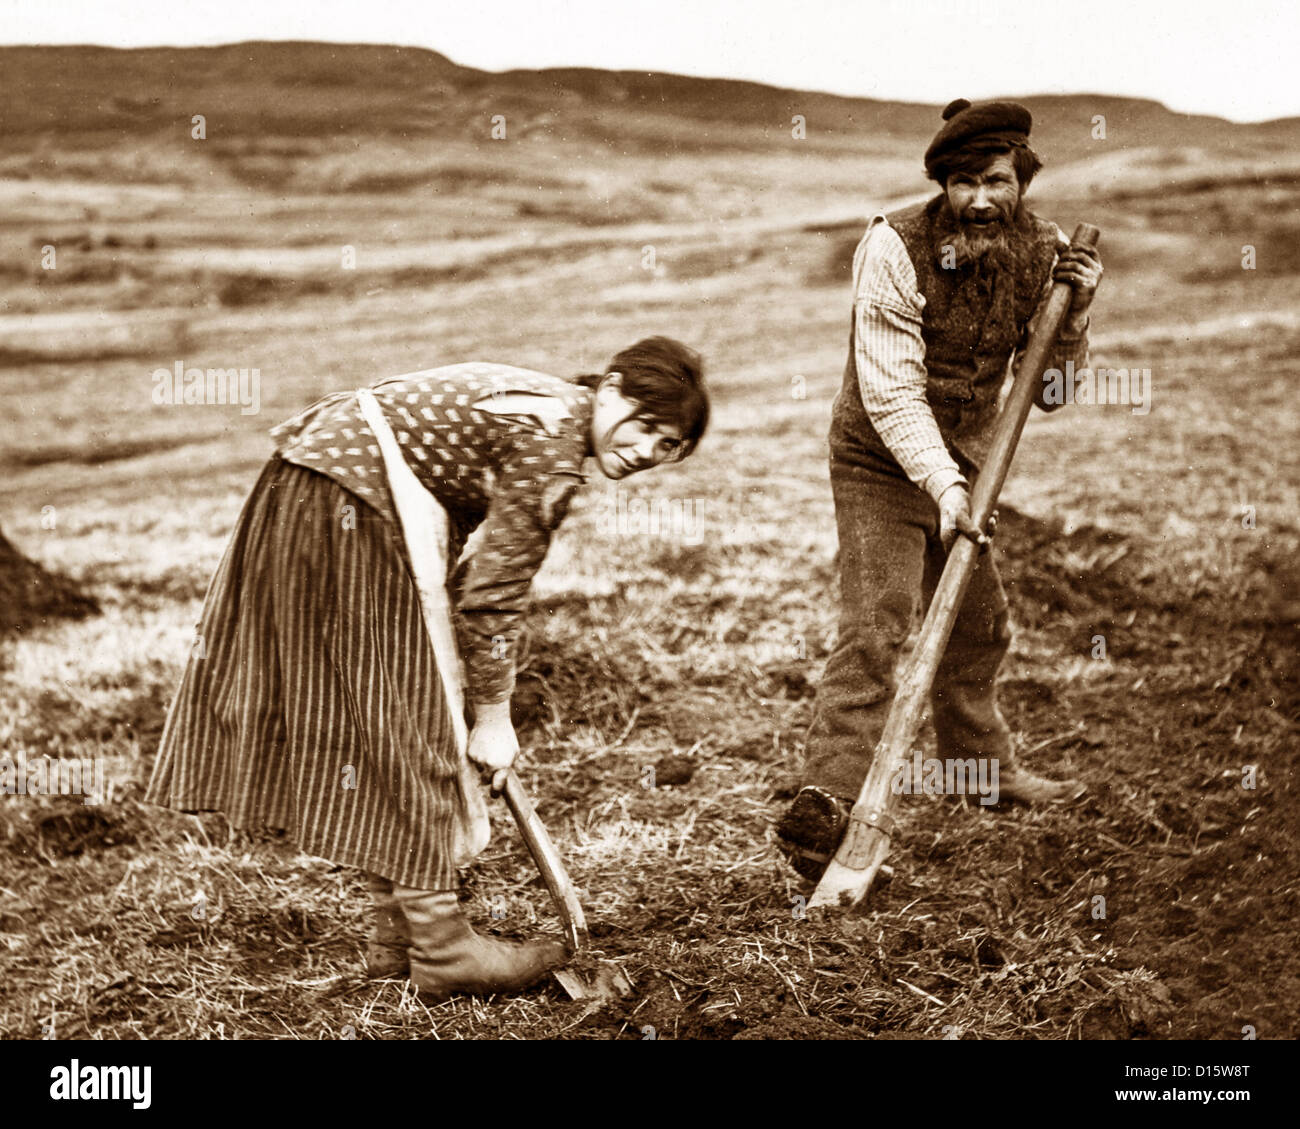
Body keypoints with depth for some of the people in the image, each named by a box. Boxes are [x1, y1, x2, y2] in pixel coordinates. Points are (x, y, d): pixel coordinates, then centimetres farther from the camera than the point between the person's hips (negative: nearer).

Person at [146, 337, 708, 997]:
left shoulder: (542, 403, 13)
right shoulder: (552, 451, -17)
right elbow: (495, 594, -14)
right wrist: (493, 717, -4)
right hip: (351, 513, -10)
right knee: (401, 725, -4)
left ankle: (398, 935, 24)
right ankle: (438, 947, 4)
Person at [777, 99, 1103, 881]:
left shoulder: (1043, 253, -5)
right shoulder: (895, 248, -22)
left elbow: (1049, 392, -1)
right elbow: (890, 388, -26)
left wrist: (1073, 317, -19)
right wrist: (943, 483, -36)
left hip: (962, 465, 6)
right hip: (881, 465, -6)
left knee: (979, 624, 20)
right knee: (875, 631, -18)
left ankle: (984, 765, 42)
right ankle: (825, 808, -20)